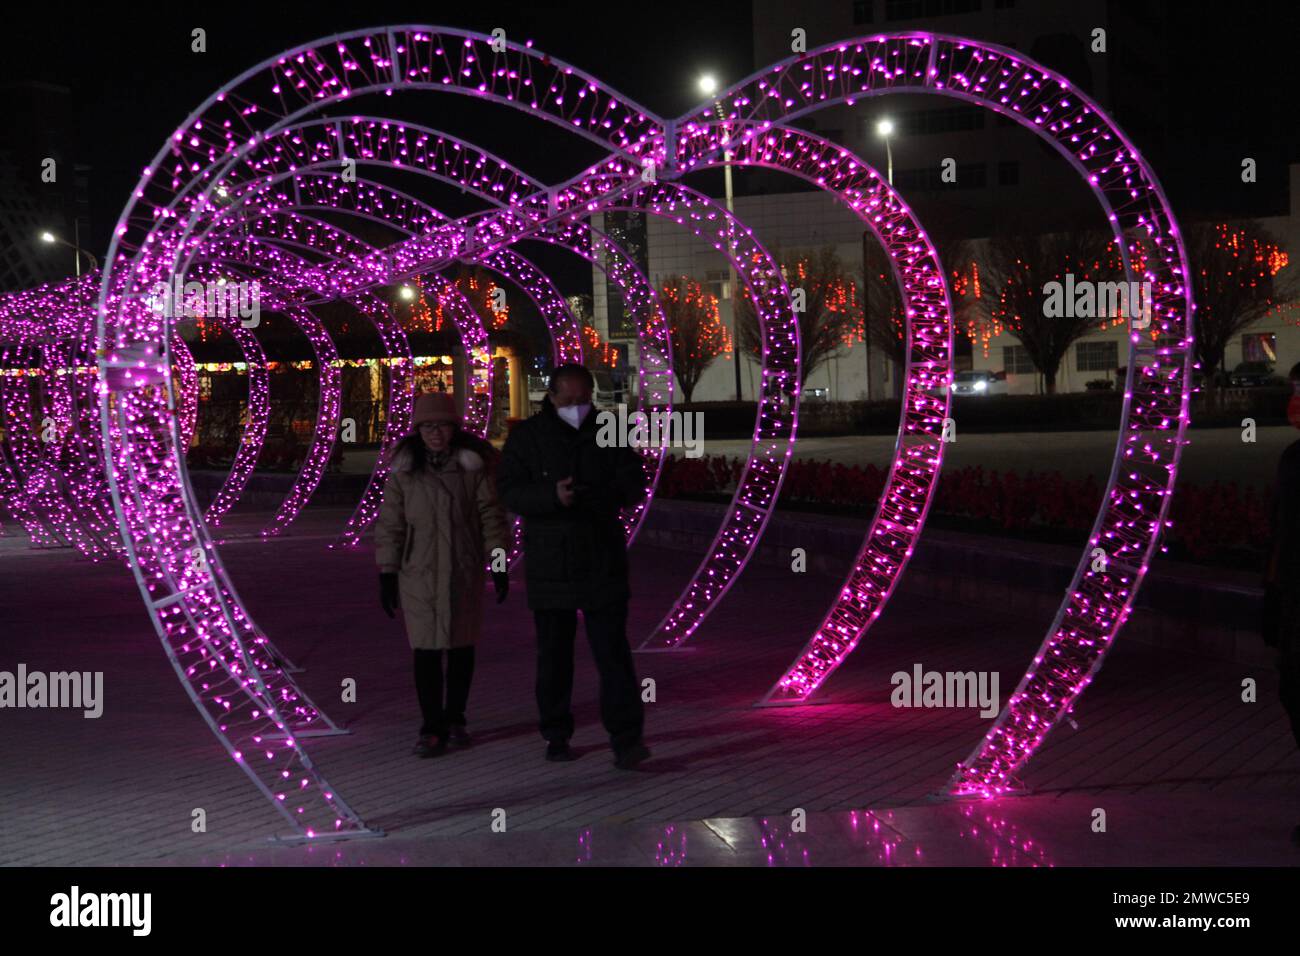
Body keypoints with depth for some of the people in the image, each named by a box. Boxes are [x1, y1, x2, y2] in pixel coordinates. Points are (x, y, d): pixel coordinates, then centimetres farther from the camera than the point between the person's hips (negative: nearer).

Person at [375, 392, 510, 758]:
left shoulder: (473, 466, -1)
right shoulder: (403, 470, 0)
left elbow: (491, 516, 2)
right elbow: (389, 525, 2)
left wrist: (499, 564, -1)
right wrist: (387, 575, 0)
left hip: (465, 572, 1)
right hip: (419, 574, -1)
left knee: (461, 648, 10)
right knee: (427, 651, -5)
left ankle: (454, 720, 25)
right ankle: (431, 730, 0)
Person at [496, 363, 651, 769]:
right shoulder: (527, 436, 0)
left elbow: (635, 486, -2)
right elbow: (509, 490, -9)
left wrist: (600, 493, -22)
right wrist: (551, 495, -27)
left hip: (602, 563, 0)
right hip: (549, 564, 0)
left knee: (612, 651, -7)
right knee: (553, 654, 10)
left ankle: (626, 740, -8)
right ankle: (556, 735, 22)